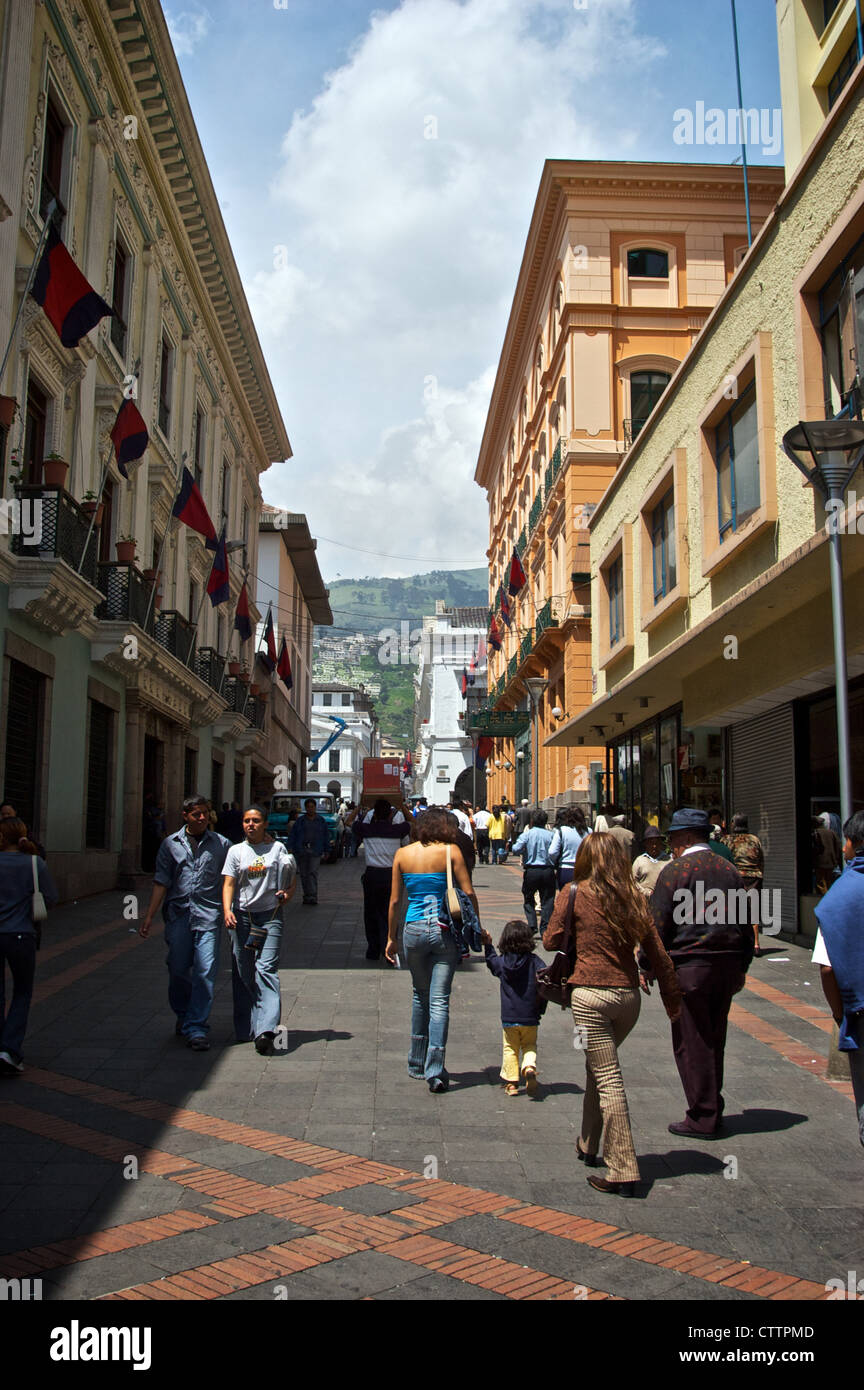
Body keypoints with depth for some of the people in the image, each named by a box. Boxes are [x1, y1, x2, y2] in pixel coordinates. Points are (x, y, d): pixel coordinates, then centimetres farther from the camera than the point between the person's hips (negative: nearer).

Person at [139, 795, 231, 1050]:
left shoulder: (221, 844, 8)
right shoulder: (170, 844, 10)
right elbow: (161, 882, 8)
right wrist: (149, 916, 3)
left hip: (208, 915, -1)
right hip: (177, 914, 2)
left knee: (205, 972, -10)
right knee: (178, 969, 8)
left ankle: (197, 1027, -4)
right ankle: (183, 1015, 31)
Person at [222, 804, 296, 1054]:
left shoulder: (277, 848, 8)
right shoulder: (236, 851, 9)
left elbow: (292, 880, 12)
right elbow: (228, 884, 1)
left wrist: (288, 893, -9)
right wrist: (227, 910, -16)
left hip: (270, 915, -2)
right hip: (241, 916, 2)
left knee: (266, 970, -14)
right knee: (243, 973, 5)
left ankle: (266, 1029, -21)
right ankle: (245, 1030, 16)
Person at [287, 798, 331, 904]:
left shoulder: (321, 821, 9)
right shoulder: (299, 821, 9)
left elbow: (326, 836, 12)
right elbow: (292, 834, 6)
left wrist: (326, 850, 10)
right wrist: (290, 848, -4)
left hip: (315, 851, -2)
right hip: (301, 851, 2)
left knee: (313, 872, -13)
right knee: (303, 874, 6)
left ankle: (312, 897, -17)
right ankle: (307, 896, 16)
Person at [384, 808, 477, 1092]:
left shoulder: (402, 854, 4)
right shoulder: (450, 851, -3)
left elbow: (394, 900, 6)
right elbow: (468, 892, -5)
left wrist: (391, 937, 15)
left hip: (413, 929, 3)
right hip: (444, 930, -2)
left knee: (420, 996, 19)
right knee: (439, 1000, 0)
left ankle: (417, 1063, 28)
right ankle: (435, 1071, -3)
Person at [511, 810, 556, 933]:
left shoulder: (527, 834, -5)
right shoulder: (550, 835, -2)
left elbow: (516, 849, -12)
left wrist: (525, 851, 8)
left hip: (531, 871, -1)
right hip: (548, 871, 1)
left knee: (528, 899, 15)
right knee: (547, 900, 8)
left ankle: (532, 925, 2)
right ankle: (545, 928, 4)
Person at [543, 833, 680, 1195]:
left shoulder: (574, 893, -4)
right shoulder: (634, 897, 5)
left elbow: (551, 940, -1)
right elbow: (658, 954, 7)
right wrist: (672, 999, 16)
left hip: (590, 995, -5)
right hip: (629, 995, 5)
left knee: (608, 1079, -3)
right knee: (598, 1067, 23)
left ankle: (624, 1171, -3)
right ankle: (588, 1147, 36)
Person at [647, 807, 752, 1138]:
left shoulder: (675, 870, -8)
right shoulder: (730, 871, 10)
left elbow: (658, 923, -9)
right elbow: (745, 924, 14)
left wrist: (647, 966, 0)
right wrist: (741, 968, 23)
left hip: (689, 965, -6)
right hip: (727, 966, 6)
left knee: (691, 1043, 2)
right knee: (714, 1040, 16)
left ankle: (703, 1118, 6)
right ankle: (713, 1109, 24)